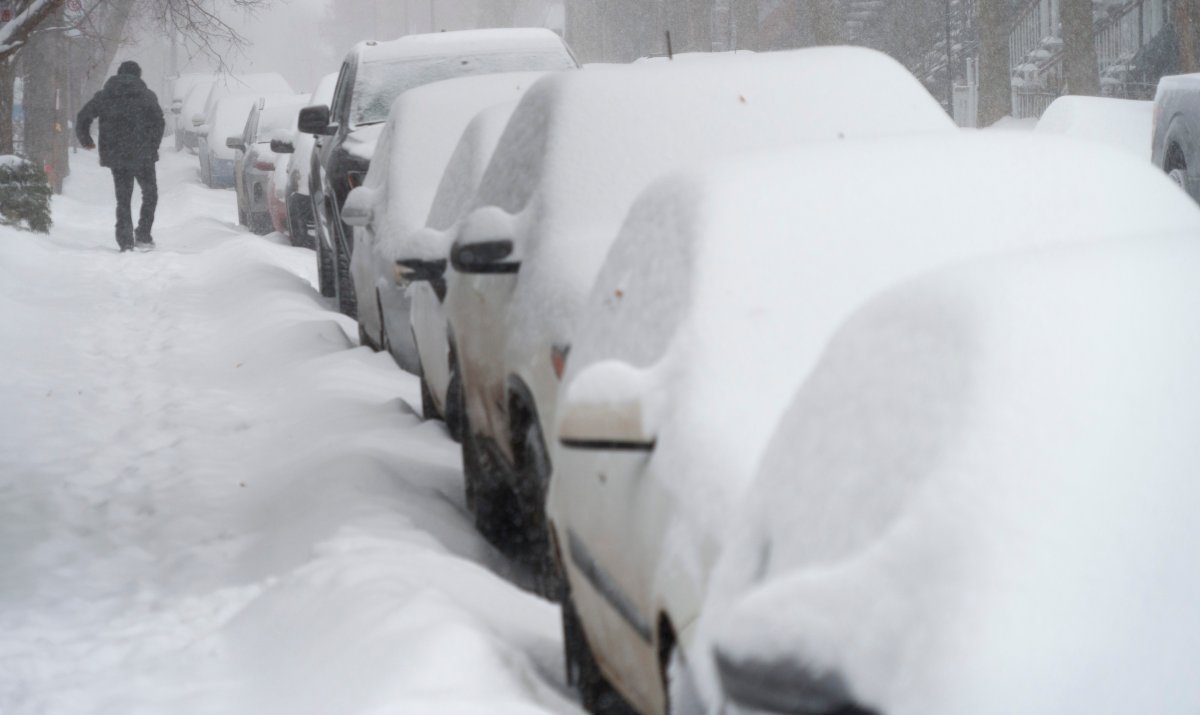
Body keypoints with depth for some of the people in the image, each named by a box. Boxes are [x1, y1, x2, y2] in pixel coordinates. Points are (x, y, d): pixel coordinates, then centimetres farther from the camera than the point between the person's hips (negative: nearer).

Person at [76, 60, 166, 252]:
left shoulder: (104, 96, 8)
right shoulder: (147, 95, 0)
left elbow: (83, 117, 5)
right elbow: (159, 123, -9)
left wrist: (85, 140, 21)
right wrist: (152, 147, 3)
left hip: (115, 156, 2)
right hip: (142, 156, -2)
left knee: (123, 199, 11)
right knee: (150, 194, 14)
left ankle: (125, 240, 2)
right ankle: (143, 235, 2)